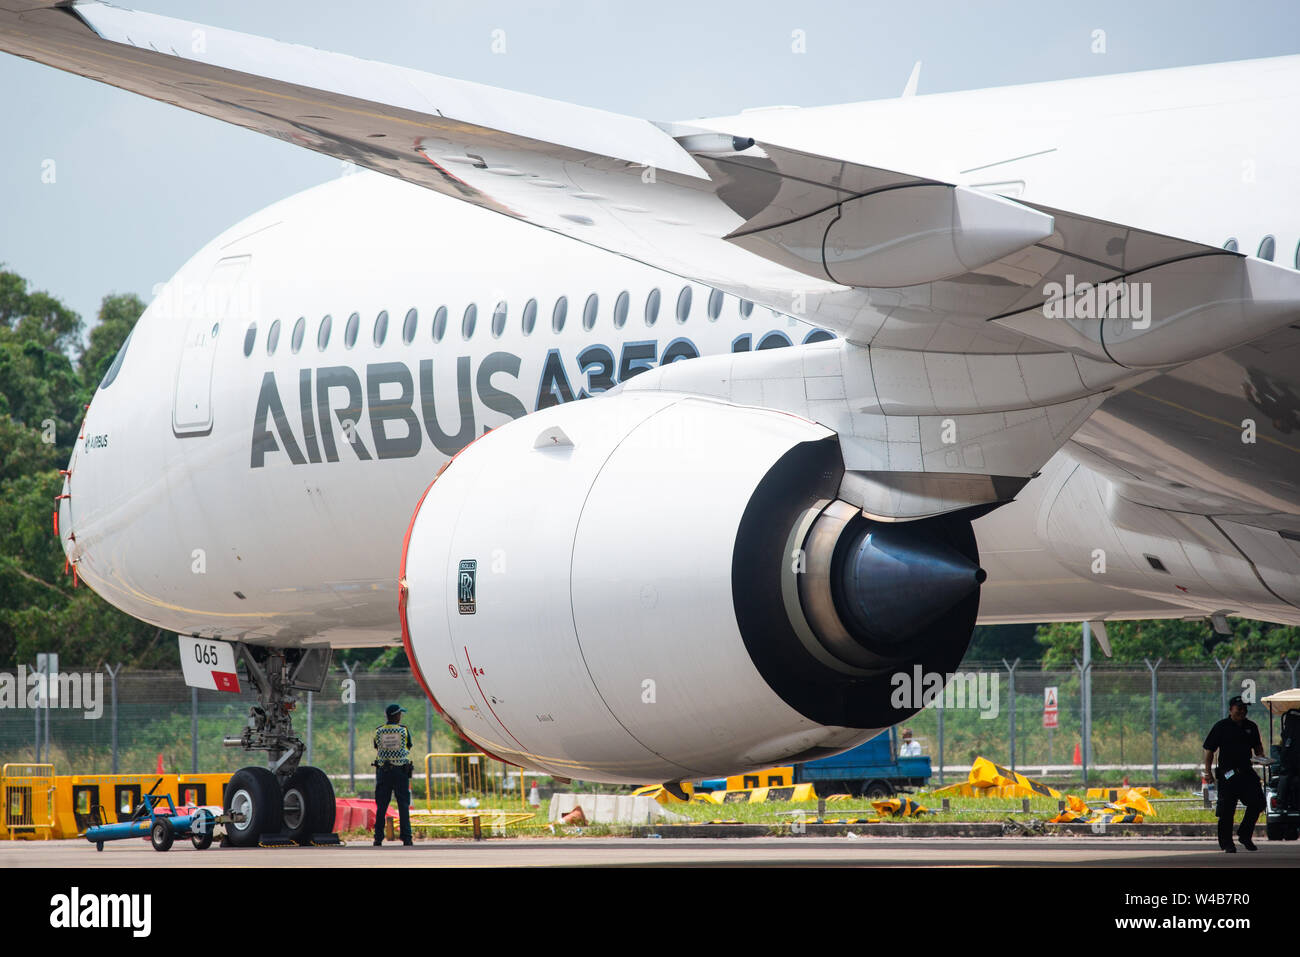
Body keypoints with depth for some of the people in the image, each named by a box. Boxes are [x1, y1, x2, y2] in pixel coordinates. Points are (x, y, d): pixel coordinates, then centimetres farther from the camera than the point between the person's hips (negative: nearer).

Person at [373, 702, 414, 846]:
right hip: (401, 770, -2)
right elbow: (408, 749, 5)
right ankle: (406, 838, -2)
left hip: (383, 770, 2)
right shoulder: (404, 730, -3)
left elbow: (377, 750, 9)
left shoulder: (378, 731, 2)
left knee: (381, 806, 5)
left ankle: (378, 838, 1)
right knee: (403, 805, 2)